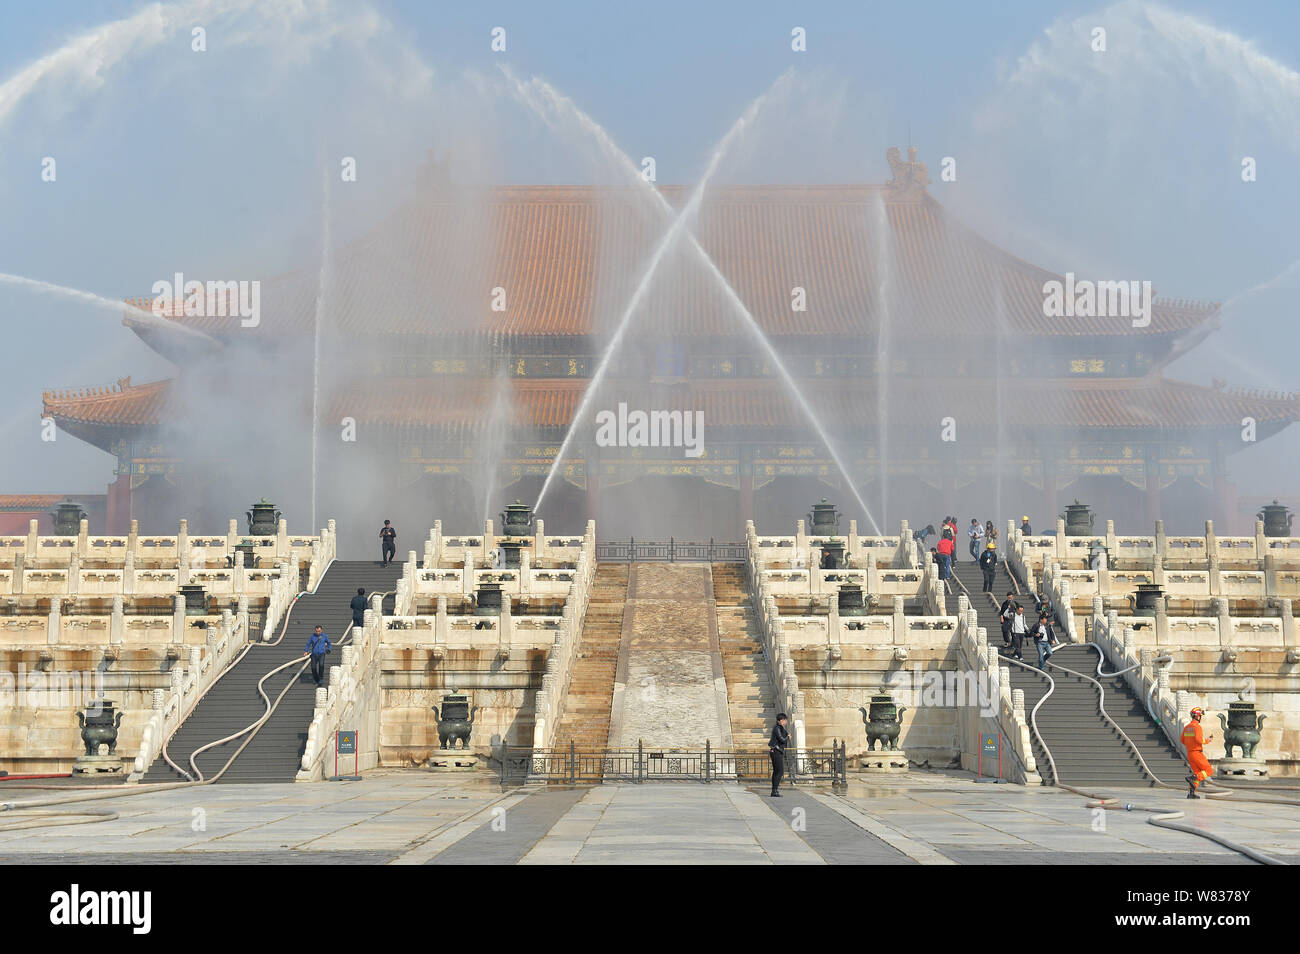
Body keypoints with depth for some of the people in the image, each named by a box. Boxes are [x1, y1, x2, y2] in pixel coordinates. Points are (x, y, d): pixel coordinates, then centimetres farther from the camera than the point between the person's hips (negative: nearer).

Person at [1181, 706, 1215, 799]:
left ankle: (1191, 793, 2)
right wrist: (1207, 740, -8)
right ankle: (1191, 778, -17)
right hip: (1197, 753, -8)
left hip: (1189, 753, 8)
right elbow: (1198, 739, -26)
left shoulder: (1187, 727, 12)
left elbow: (1183, 740, 15)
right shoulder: (1197, 727, -15)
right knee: (1209, 771, 2)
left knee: (1197, 773, 14)